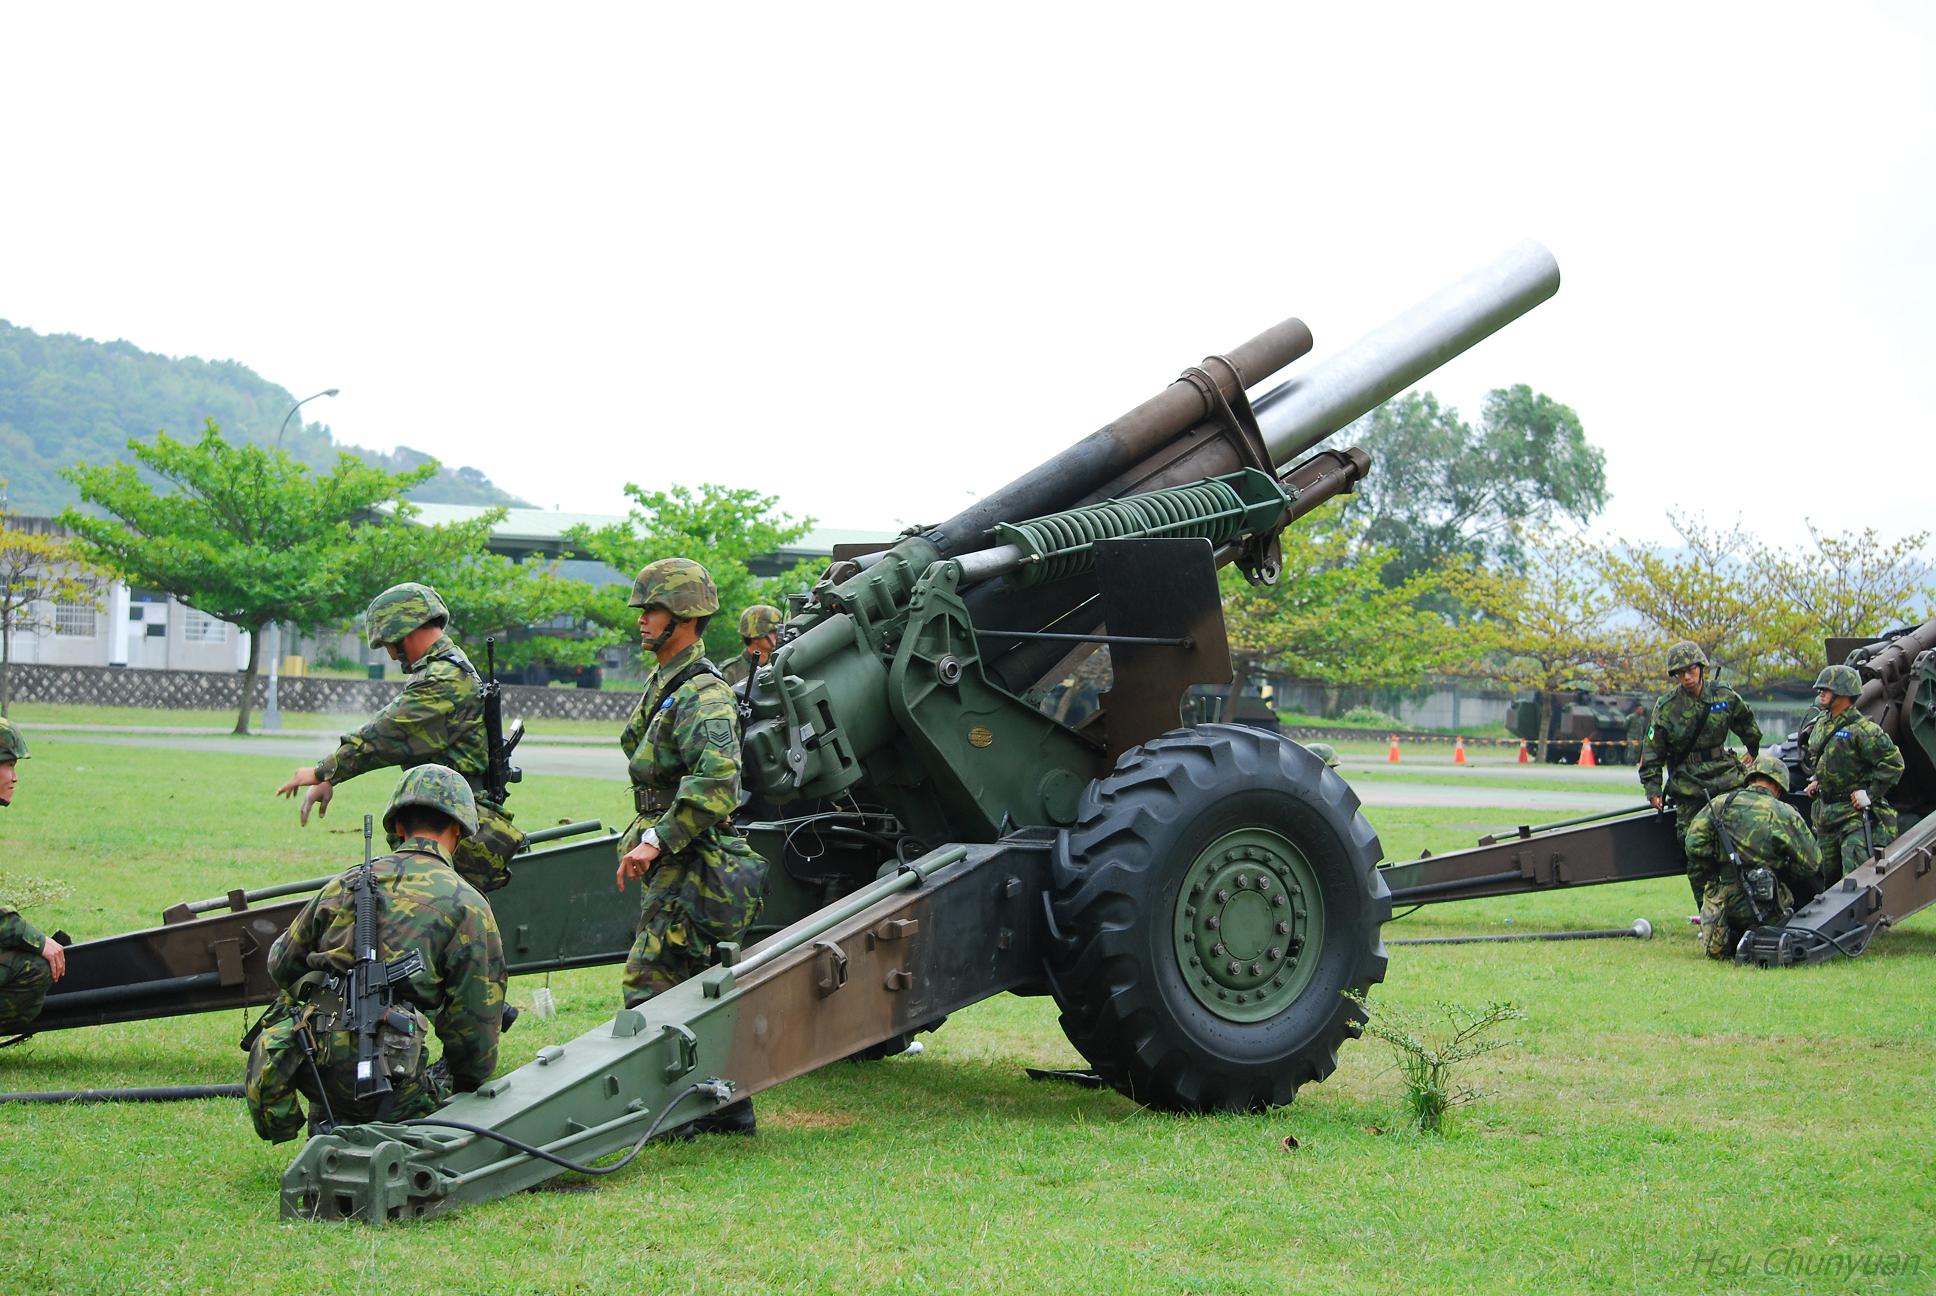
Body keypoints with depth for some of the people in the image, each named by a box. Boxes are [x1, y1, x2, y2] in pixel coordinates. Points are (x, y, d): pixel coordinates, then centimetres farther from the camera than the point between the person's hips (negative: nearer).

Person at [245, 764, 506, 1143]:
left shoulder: (345, 883, 13)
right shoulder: (467, 905, -1)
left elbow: (281, 965, 24)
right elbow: (476, 1020, -1)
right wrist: (467, 1085, 15)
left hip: (312, 1067, 5)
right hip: (387, 1078, -5)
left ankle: (331, 1128, 13)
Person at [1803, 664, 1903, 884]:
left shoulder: (1863, 729, -16)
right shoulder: (1821, 725, 11)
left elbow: (1893, 763, -18)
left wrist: (1870, 793, -19)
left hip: (1856, 812, -9)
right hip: (1825, 812, 9)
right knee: (1829, 875, 14)